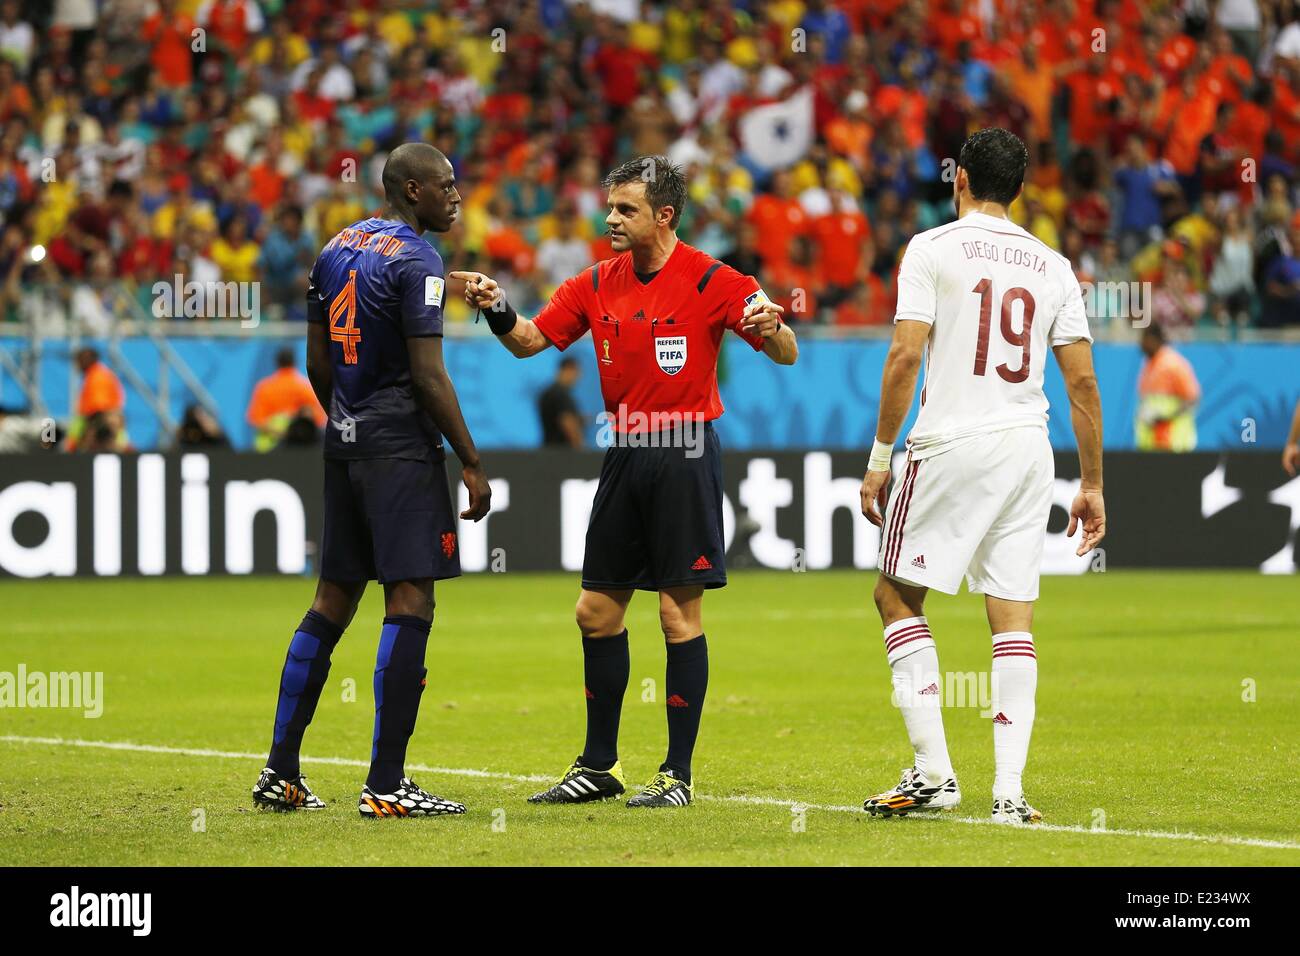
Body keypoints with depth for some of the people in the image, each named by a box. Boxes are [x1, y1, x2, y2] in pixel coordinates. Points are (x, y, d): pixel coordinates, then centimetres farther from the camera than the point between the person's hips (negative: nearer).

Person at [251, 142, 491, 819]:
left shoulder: (336, 250, 13)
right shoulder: (415, 260, -12)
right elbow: (429, 375, -16)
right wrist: (472, 464, -11)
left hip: (344, 445, 9)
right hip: (402, 449, -8)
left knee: (334, 599, 13)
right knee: (410, 603, -7)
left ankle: (280, 773, 12)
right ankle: (385, 785, -10)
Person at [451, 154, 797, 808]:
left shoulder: (709, 281, -9)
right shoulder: (598, 284, 8)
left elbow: (786, 354, -10)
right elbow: (529, 341, 10)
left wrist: (769, 327, -33)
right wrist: (495, 307, -10)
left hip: (683, 455, -6)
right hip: (623, 455, 6)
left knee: (680, 614, -4)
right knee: (597, 611, 9)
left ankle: (679, 773, 1)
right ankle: (598, 766, 20)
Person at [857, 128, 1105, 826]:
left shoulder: (932, 248, -1)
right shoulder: (1052, 266, 11)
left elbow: (905, 356, -10)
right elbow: (1082, 382, 8)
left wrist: (879, 458, -5)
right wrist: (1091, 486, 13)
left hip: (952, 446, -4)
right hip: (1029, 453, 4)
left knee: (896, 594, 8)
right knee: (1012, 617, 4)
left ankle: (933, 770, -2)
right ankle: (1009, 791, -3)